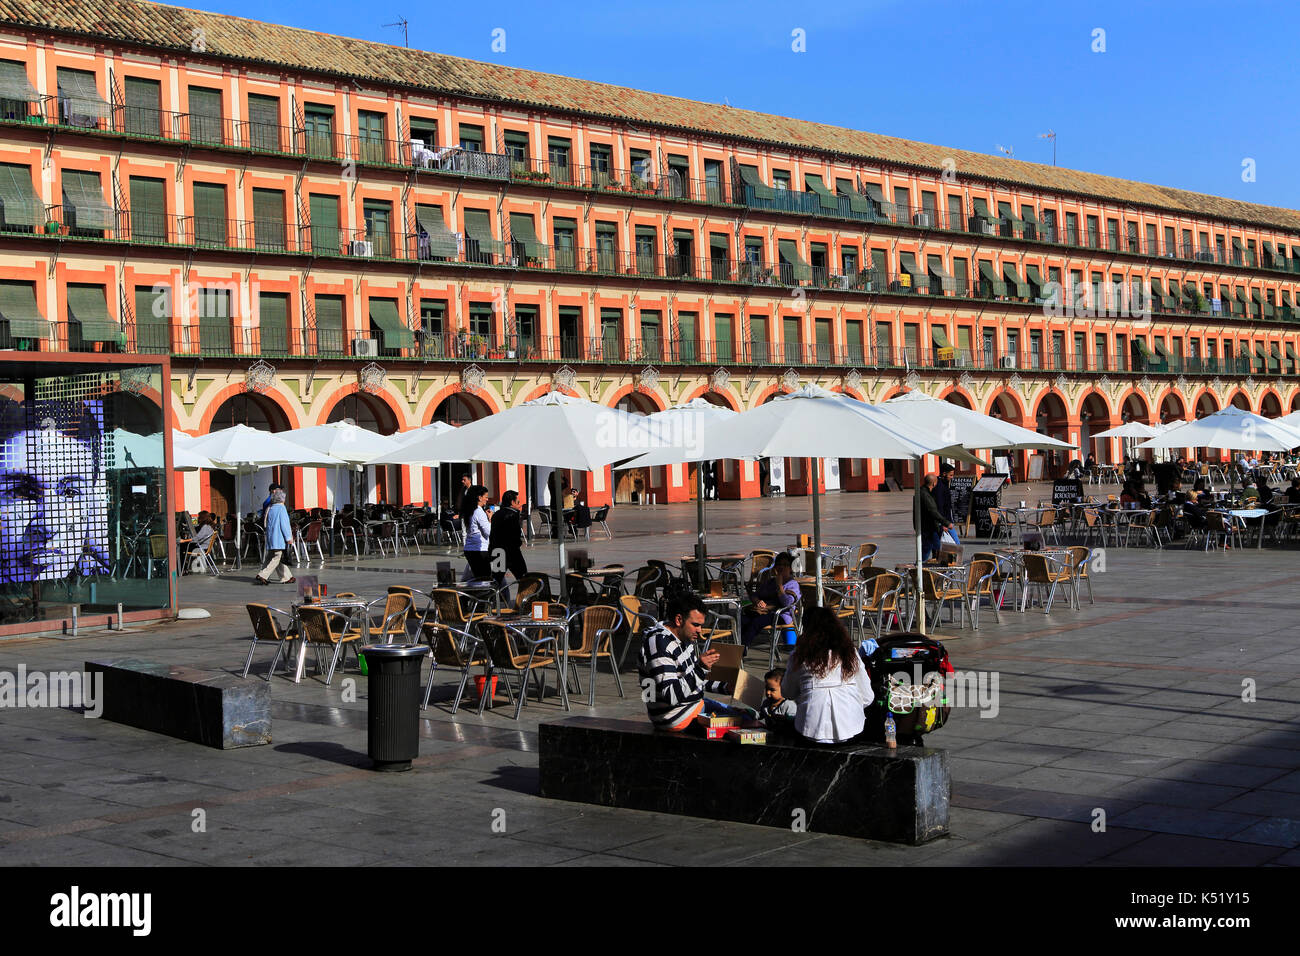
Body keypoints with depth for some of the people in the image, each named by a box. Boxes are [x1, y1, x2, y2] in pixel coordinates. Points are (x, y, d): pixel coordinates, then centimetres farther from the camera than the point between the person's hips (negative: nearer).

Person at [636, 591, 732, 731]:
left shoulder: (686, 637, 6)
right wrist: (700, 668, -34)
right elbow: (670, 696, -30)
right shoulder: (658, 645, -24)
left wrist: (727, 687, 4)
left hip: (696, 704, 10)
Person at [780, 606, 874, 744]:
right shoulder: (850, 653, 6)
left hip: (814, 730, -3)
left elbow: (788, 693, 13)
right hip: (850, 730, 3)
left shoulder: (800, 655, 0)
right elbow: (867, 698, 9)